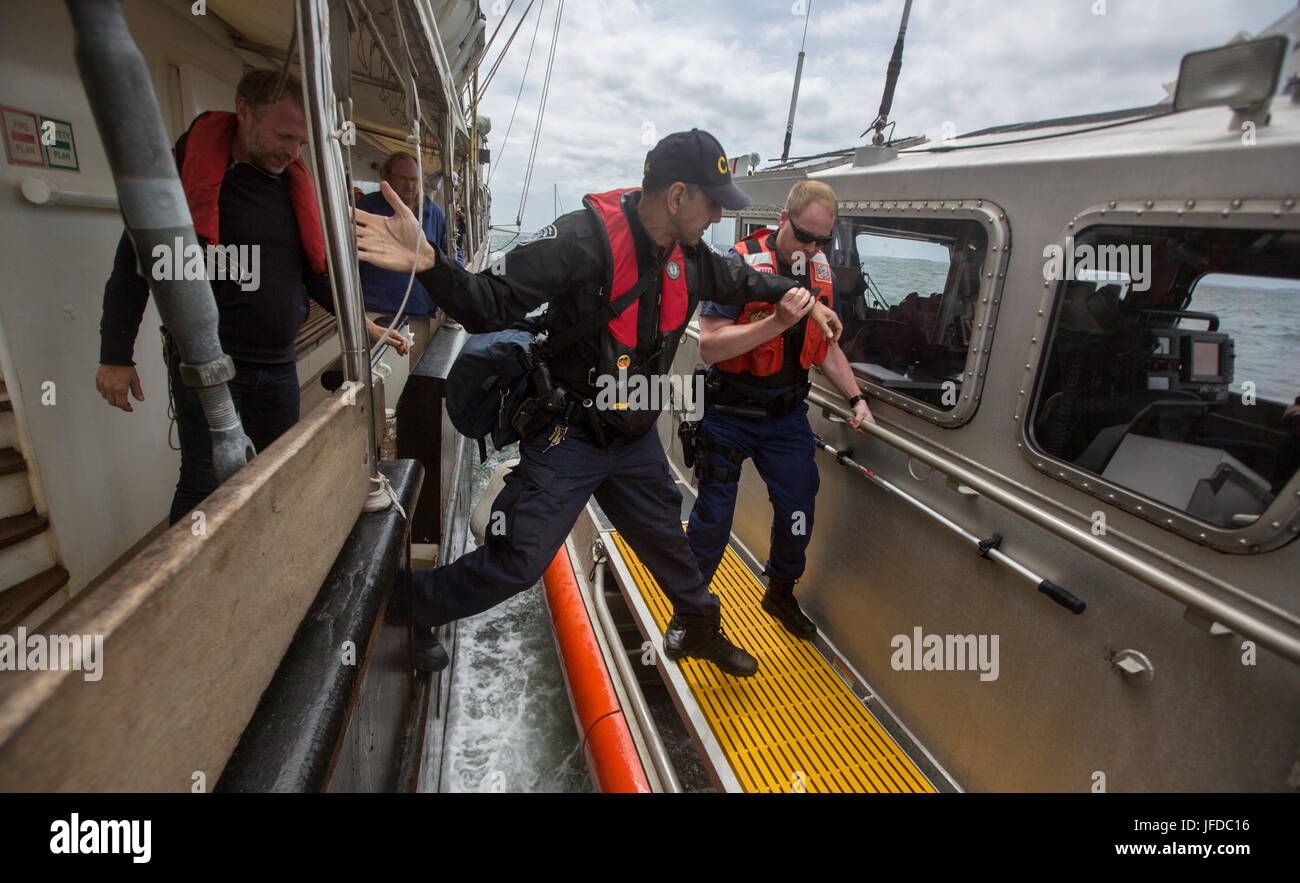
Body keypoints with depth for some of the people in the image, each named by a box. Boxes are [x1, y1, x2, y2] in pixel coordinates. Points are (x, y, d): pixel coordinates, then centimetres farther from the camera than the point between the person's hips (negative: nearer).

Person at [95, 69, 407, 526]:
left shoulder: (295, 185, 9)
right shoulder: (188, 169, -5)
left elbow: (317, 274, 16)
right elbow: (134, 261, -2)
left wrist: (362, 325, 3)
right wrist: (116, 355, -5)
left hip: (278, 364, 5)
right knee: (206, 483, -3)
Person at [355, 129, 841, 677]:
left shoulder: (687, 255, 0)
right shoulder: (586, 239, -24)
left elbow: (736, 280, 23)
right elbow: (492, 305, -28)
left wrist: (790, 292, 12)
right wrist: (430, 264, -44)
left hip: (635, 437, 7)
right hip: (568, 437, -7)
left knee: (666, 539, 22)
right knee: (517, 563, -5)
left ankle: (703, 631, 49)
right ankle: (412, 607, 23)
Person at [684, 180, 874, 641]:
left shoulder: (822, 272, 4)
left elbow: (828, 346, 14)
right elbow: (709, 346, -24)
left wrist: (857, 399, 4)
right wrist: (778, 321, -32)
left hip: (787, 414, 5)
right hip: (730, 414, -5)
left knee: (798, 509, 9)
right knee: (713, 517, 3)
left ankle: (780, 593, 36)